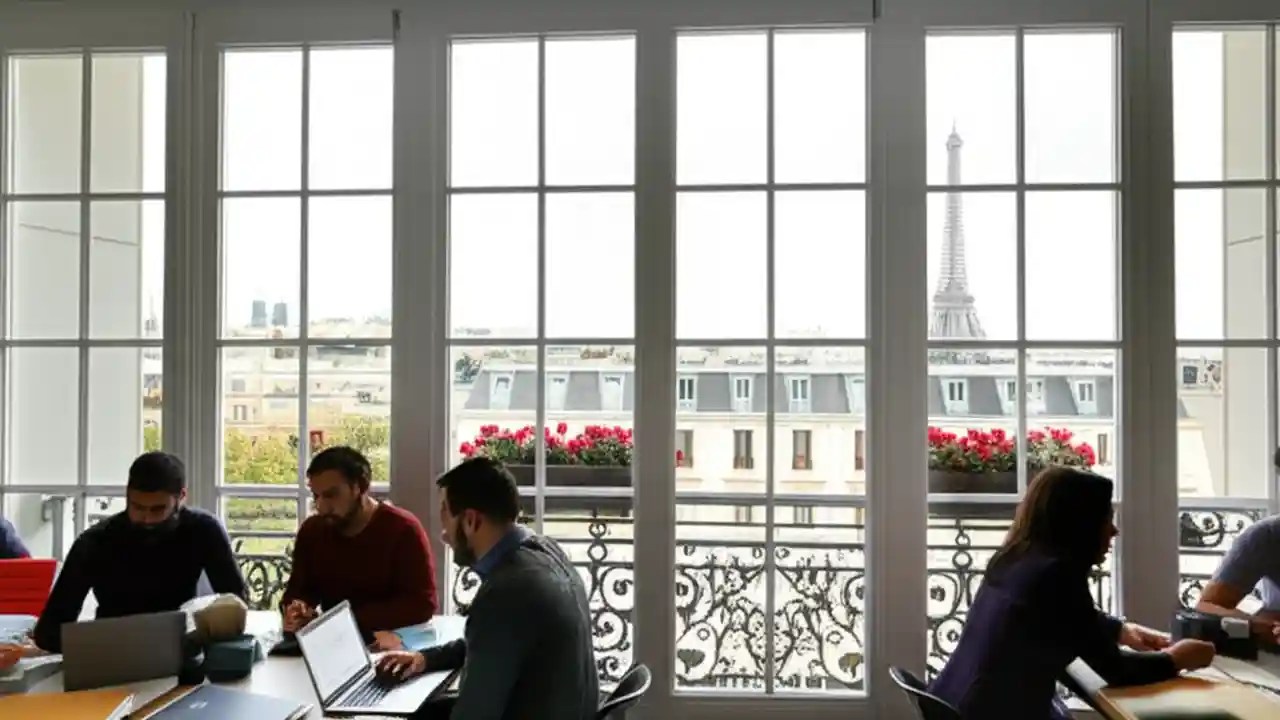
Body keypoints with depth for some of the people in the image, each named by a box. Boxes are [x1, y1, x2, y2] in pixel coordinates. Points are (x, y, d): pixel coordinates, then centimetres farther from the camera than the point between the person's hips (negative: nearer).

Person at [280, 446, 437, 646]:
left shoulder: (403, 528, -14)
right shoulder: (311, 530, 3)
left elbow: (423, 604, -18)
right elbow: (299, 589, 11)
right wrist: (296, 609, -13)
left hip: (390, 645, -5)